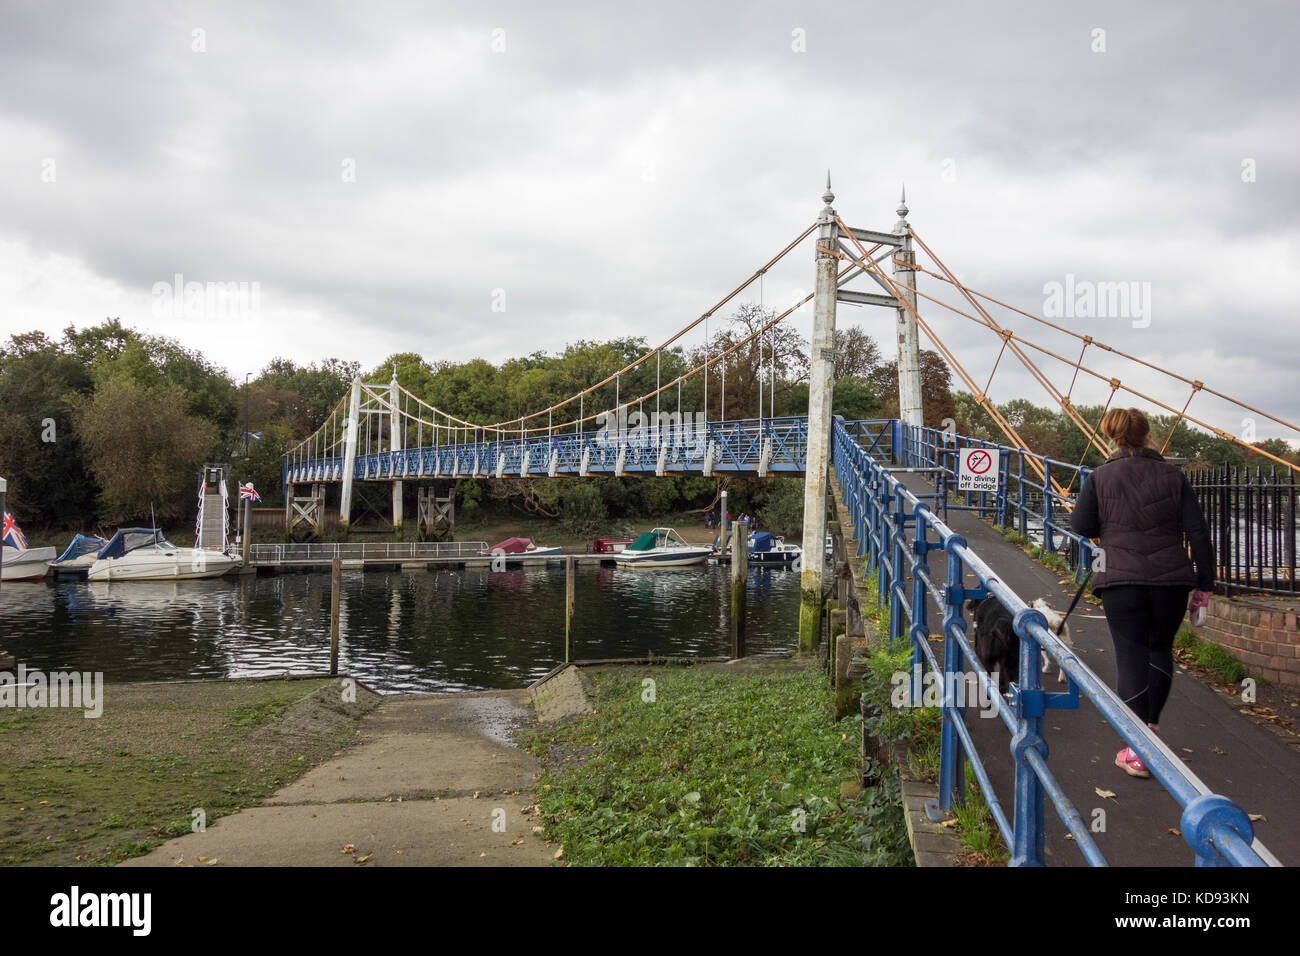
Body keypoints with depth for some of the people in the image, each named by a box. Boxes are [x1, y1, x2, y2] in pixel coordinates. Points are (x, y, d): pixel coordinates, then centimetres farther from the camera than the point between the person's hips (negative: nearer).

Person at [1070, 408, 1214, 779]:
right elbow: (1198, 532, 2)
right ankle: (1151, 724, 32)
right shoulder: (1173, 476, 3)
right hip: (1171, 578, 2)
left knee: (1132, 656, 2)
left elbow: (1081, 528, -1)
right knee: (1160, 649, 21)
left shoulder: (1100, 477, -1)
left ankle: (1137, 749, -1)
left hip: (1121, 580, -2)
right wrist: (1205, 582, 7)